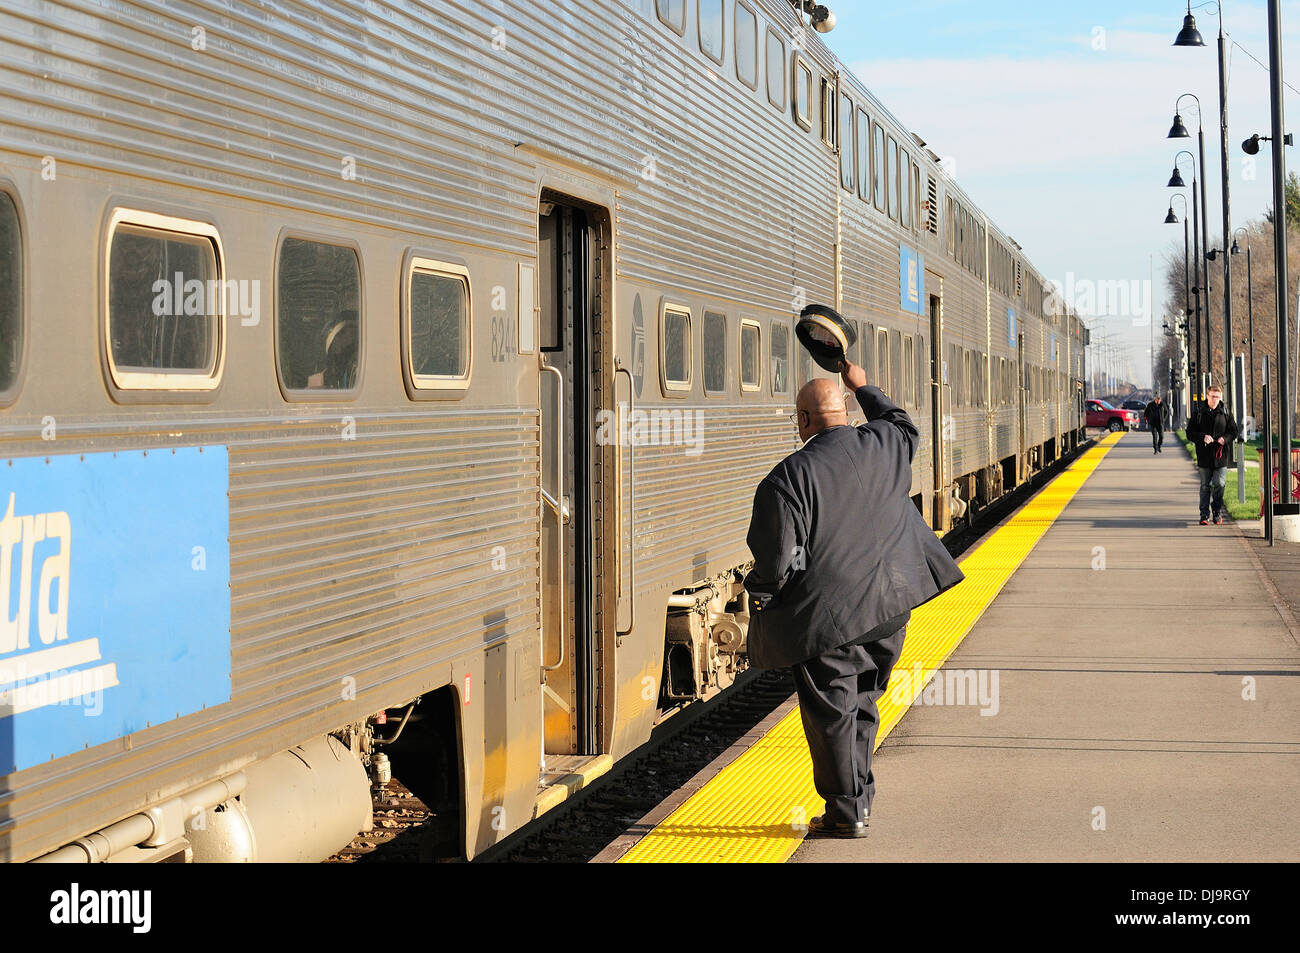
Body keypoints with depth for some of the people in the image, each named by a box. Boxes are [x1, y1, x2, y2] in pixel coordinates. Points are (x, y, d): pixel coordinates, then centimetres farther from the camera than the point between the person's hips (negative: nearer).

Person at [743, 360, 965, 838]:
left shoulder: (789, 477, -19)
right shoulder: (882, 446, -4)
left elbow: (776, 563, -19)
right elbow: (904, 425, 25)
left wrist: (759, 588, 3)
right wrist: (864, 388, 35)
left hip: (829, 614, -6)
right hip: (889, 606, 6)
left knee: (831, 714, 8)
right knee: (862, 706, 20)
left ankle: (847, 812, 16)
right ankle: (859, 797, 27)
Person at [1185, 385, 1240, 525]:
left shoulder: (1225, 413, 6)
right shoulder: (1198, 413, 4)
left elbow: (1234, 431, 9)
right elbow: (1190, 433, 2)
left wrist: (1225, 438, -11)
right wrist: (1202, 437, -17)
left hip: (1221, 456, 0)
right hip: (1204, 455, 0)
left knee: (1219, 483, -7)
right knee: (1205, 486, 5)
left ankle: (1217, 512, 10)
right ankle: (1204, 515, 11)